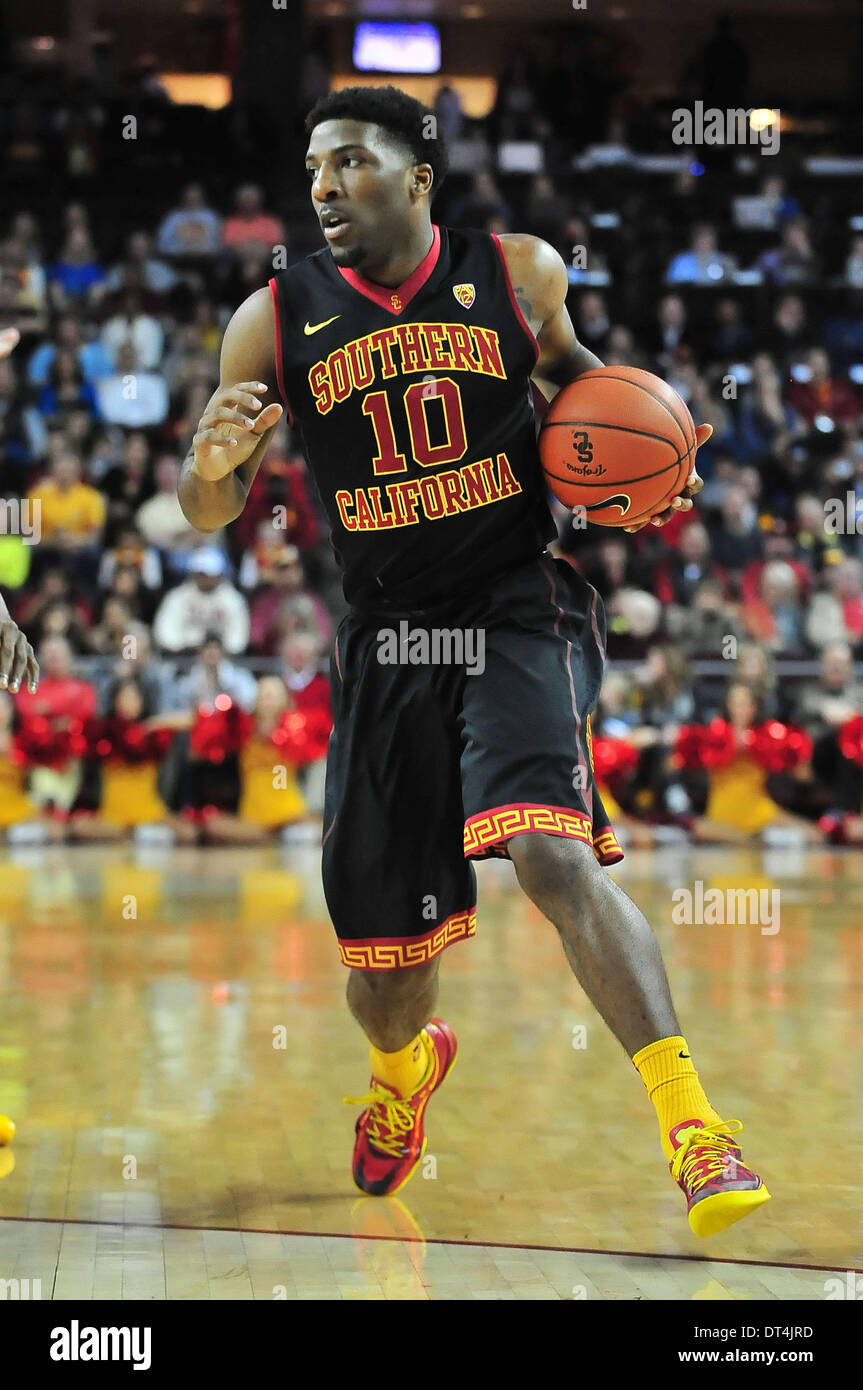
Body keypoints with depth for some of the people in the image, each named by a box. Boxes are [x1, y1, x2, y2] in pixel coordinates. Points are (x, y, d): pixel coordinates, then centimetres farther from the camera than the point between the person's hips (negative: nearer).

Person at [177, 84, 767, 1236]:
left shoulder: (518, 271, 1)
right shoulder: (275, 320, 0)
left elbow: (569, 364, 23)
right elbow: (209, 515, 4)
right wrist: (213, 464, -20)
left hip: (521, 606, -2)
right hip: (387, 634, 2)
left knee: (547, 849, -29)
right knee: (380, 955, 8)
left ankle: (693, 1124, -25)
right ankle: (404, 1066, 45)